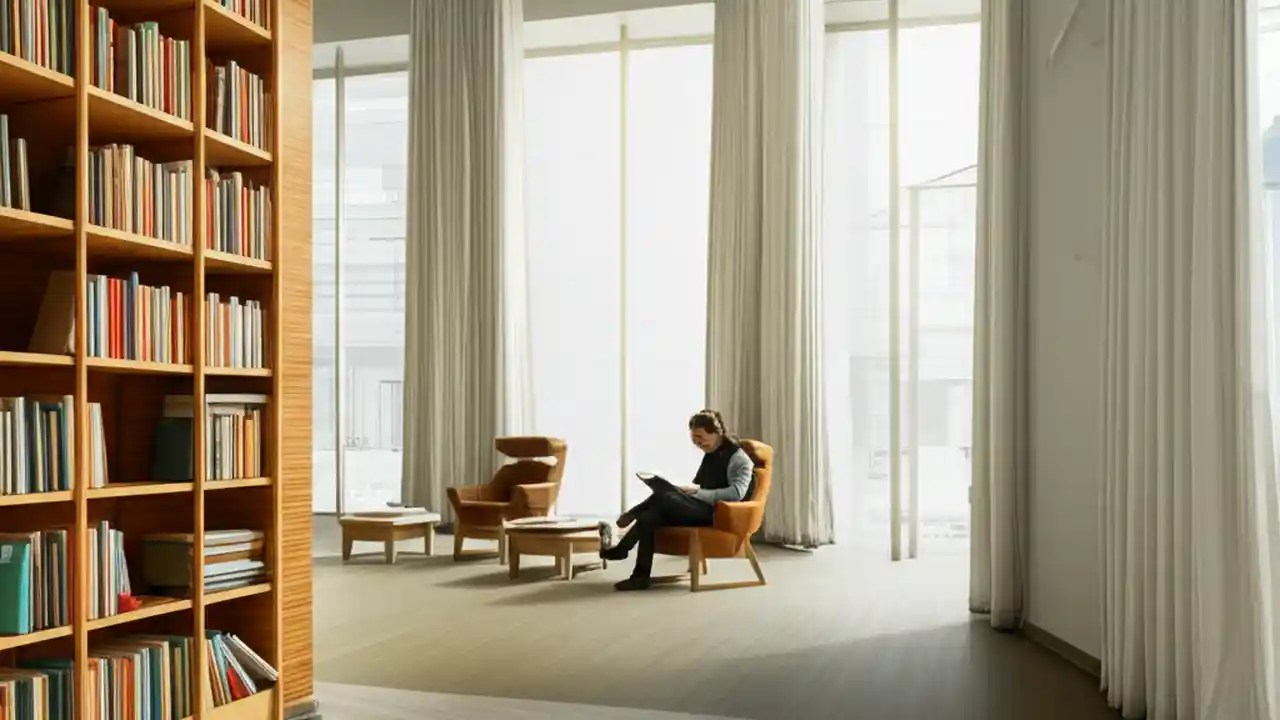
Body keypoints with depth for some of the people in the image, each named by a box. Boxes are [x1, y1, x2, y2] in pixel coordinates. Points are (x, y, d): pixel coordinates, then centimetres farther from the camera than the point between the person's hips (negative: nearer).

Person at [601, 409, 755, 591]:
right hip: (702, 508, 9)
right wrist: (685, 489, 1)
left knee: (664, 496, -30)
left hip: (718, 514, -9)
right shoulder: (711, 455, 19)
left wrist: (697, 493, -25)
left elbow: (737, 492, -23)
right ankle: (640, 577, -13)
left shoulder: (739, 458, -6)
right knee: (648, 517, -17)